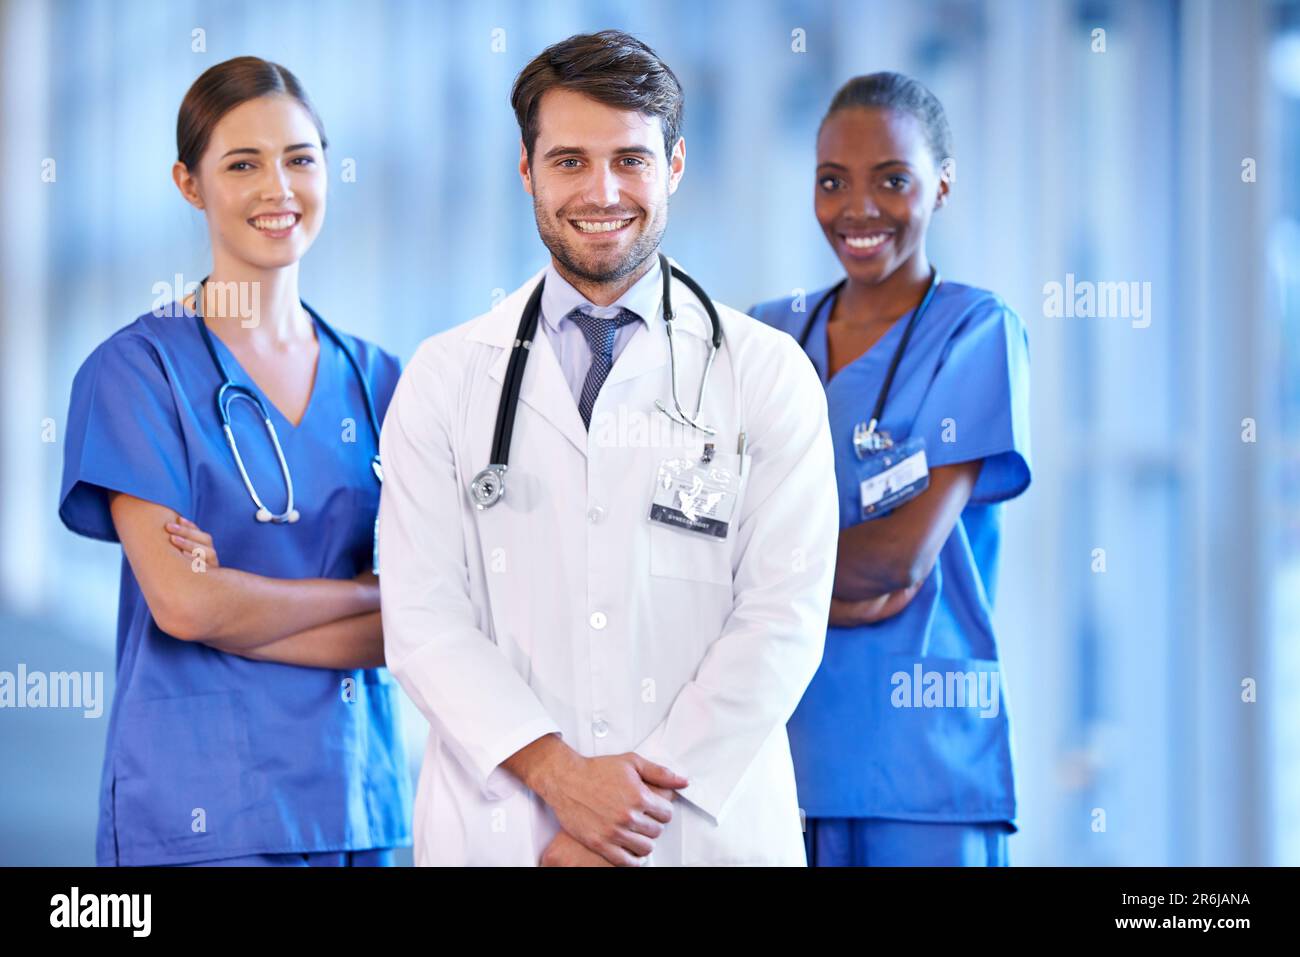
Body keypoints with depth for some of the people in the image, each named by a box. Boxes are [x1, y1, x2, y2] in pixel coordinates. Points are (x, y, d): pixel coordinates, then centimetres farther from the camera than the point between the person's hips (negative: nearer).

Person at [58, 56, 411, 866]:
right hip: (204, 805, -4)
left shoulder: (374, 378, 9)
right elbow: (182, 602, -12)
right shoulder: (139, 369, -3)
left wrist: (245, 596, -12)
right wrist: (364, 596, -4)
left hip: (359, 795, 4)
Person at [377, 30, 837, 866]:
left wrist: (647, 791, -15)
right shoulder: (445, 380, 6)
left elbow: (783, 616, -5)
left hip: (709, 825, 0)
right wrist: (557, 771, -15)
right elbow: (422, 614, -2)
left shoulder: (771, 375, 3)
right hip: (500, 826, 1)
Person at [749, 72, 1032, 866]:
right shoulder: (769, 335, 11)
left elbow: (905, 556, -12)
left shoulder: (978, 332, -3)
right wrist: (845, 583, -13)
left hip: (919, 758, -4)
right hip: (779, 739, 4)